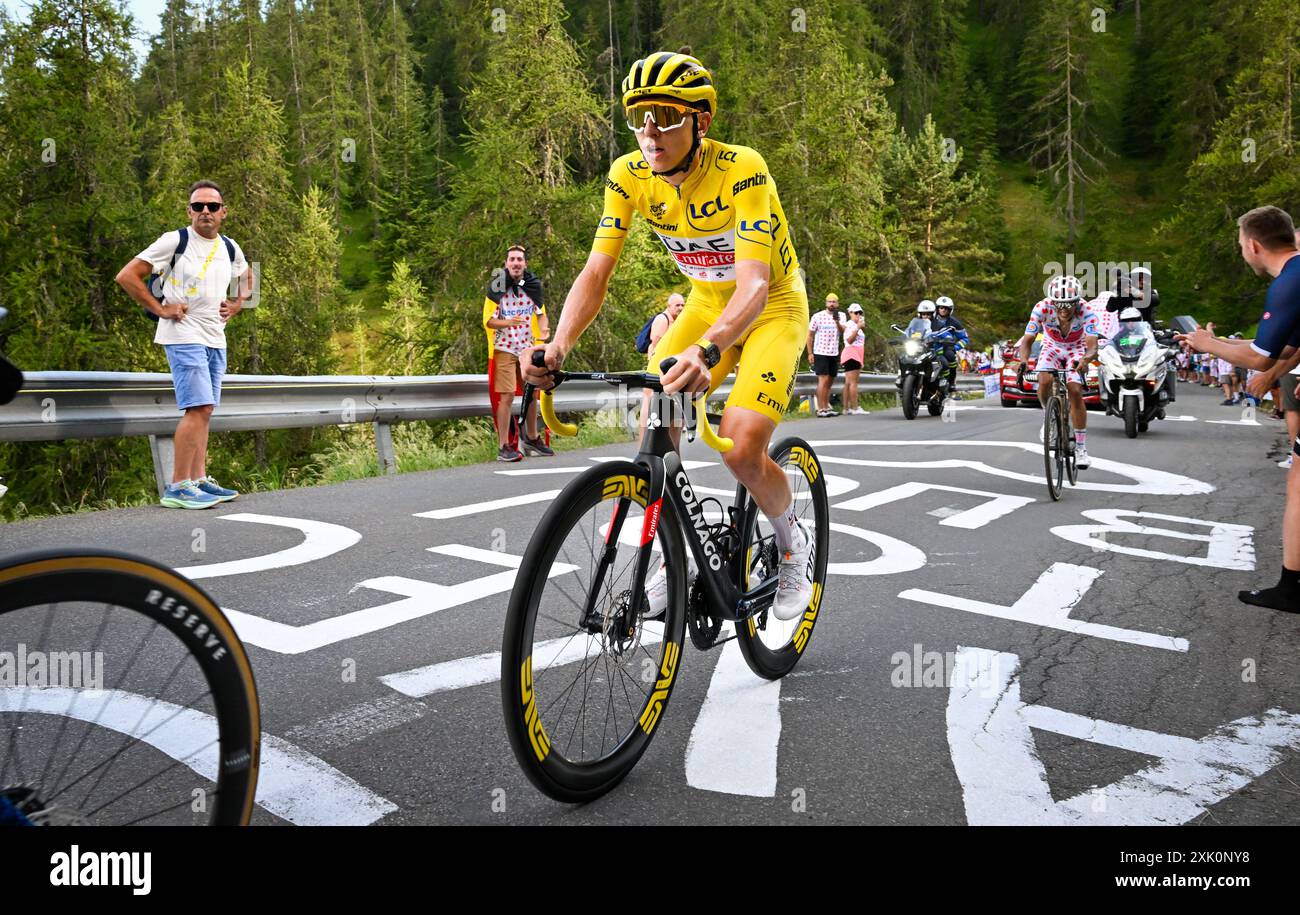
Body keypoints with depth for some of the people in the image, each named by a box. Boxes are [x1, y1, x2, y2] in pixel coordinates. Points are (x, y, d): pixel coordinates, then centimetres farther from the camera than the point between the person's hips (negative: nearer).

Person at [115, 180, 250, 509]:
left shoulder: (230, 249, 12)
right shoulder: (174, 241, -6)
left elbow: (247, 282, 31)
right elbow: (126, 276, -7)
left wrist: (236, 305, 13)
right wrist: (160, 309, -11)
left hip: (215, 339, 7)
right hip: (184, 336, -7)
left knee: (203, 411, 9)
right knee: (199, 408, -16)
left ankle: (198, 480, 16)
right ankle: (177, 488, -14)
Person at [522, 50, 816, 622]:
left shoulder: (741, 170, -30)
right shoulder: (629, 176, -15)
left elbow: (754, 285, -40)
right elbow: (596, 273, -19)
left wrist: (705, 351, -60)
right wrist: (557, 347, -38)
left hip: (773, 309, -4)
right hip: (706, 303, 5)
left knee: (742, 452, -21)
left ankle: (793, 542, 11)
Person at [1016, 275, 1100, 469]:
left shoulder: (1087, 311, -32)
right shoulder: (1042, 308, -30)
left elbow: (1092, 347, -40)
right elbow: (1027, 340, -29)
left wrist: (1085, 359, -62)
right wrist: (1023, 361, -49)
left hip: (1077, 350, -1)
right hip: (1052, 347, 1)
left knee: (1075, 391, -19)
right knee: (1044, 382, -27)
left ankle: (1081, 447, -8)